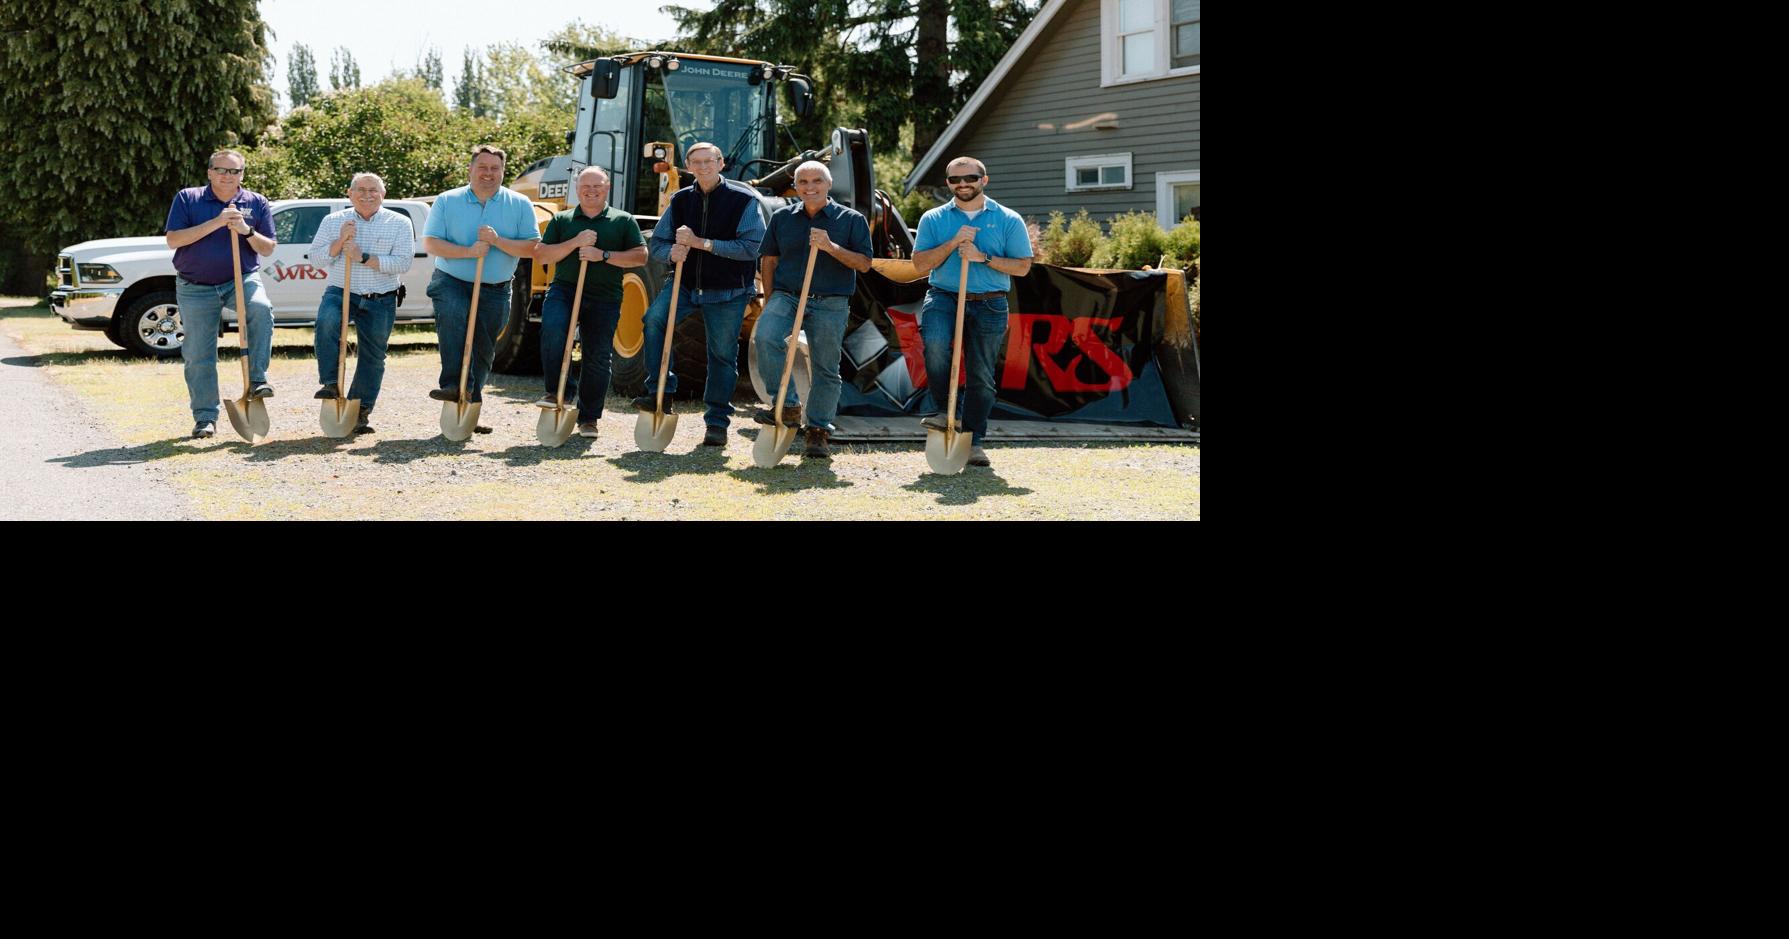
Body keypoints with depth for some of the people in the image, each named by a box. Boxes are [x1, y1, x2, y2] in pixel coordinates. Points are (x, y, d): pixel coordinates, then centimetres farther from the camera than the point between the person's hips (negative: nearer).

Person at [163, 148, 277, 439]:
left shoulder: (257, 203, 4)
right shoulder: (187, 199, 0)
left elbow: (268, 248, 3)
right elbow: (173, 240, -10)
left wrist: (247, 231, -17)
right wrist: (214, 223, -18)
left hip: (242, 280, 0)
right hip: (195, 289, 0)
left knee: (261, 309, -33)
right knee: (198, 355, 1)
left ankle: (257, 379, -24)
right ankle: (205, 417, 12)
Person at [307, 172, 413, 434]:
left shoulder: (400, 223, 2)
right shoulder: (333, 221, 8)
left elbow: (403, 262, -10)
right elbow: (315, 256, 3)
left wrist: (364, 258, -18)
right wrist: (340, 241, -13)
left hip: (380, 301, 0)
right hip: (340, 292, 0)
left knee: (372, 357, 5)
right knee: (327, 322, -32)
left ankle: (361, 412, 18)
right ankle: (330, 383, -19)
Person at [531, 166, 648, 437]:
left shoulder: (623, 221, 11)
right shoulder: (561, 220, 14)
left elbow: (640, 257, 2)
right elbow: (540, 255, 6)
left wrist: (603, 255, -10)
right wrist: (575, 243, -8)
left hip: (604, 297, 0)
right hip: (564, 290, 0)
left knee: (598, 357, 1)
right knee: (552, 330, -29)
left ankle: (588, 418, 13)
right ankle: (558, 391, -13)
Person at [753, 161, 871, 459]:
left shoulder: (851, 220, 4)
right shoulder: (782, 217, 12)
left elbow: (864, 263, -1)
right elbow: (769, 259, 18)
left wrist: (831, 247, -15)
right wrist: (770, 299, 9)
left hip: (831, 305, -1)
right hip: (786, 296, 1)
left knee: (825, 369, 2)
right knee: (766, 337, -27)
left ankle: (818, 432, 13)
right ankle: (787, 405, -17)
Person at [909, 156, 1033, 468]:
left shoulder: (1008, 220, 6)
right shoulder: (933, 219, 9)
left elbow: (1022, 266, 2)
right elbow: (920, 264, 3)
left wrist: (983, 257, -11)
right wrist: (952, 243, -10)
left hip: (989, 305, 0)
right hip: (943, 298, 0)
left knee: (982, 375, 1)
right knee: (935, 343, -30)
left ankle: (973, 441, 12)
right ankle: (946, 411, -11)